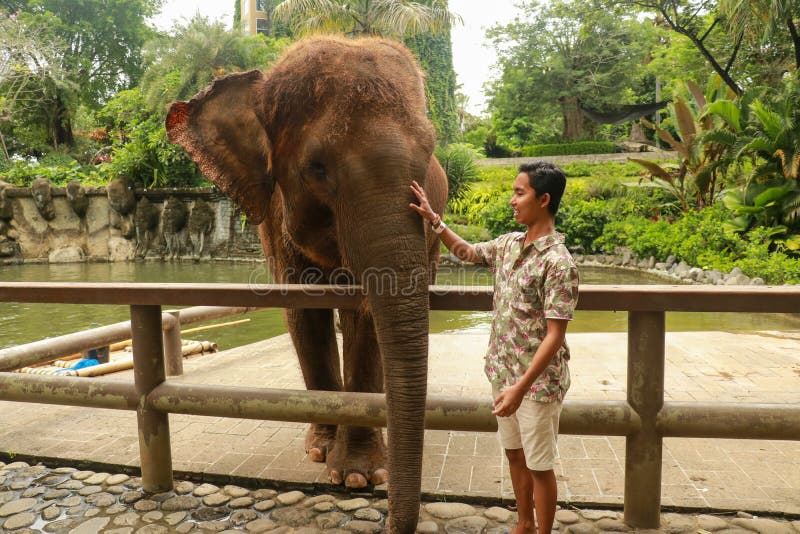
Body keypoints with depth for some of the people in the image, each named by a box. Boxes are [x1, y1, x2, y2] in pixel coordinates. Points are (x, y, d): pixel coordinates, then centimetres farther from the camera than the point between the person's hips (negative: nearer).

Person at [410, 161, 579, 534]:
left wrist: (521, 387, -26)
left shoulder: (558, 262, -21)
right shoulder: (508, 244, 3)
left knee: (539, 466, 9)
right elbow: (467, 252, 22)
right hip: (503, 372, 8)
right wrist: (433, 220, 14)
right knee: (515, 455, 21)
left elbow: (555, 336, -22)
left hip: (537, 381, -8)